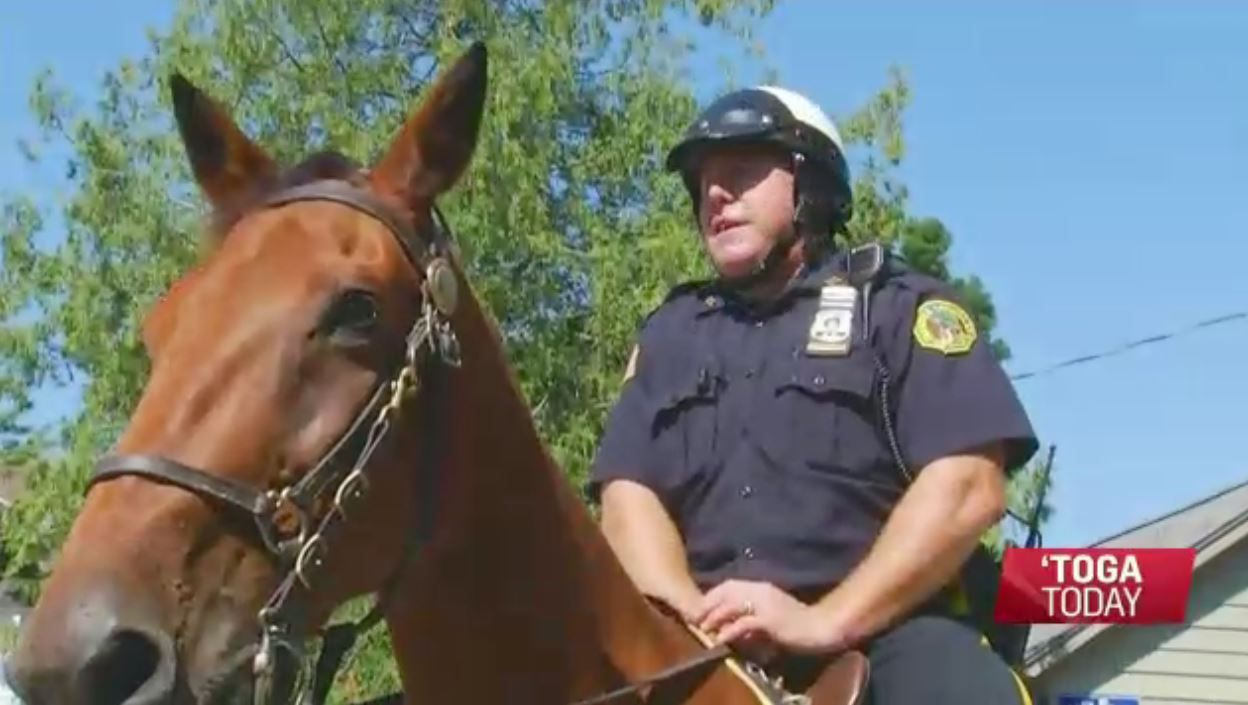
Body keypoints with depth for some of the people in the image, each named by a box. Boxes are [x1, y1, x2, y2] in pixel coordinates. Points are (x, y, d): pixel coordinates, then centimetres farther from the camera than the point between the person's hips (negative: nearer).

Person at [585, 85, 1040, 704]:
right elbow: (628, 492, 12)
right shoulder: (670, 334, 23)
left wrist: (824, 622, -15)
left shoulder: (899, 306, 10)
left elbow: (968, 486, -4)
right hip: (708, 653, 4)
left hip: (884, 632, -3)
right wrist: (692, 614, -10)